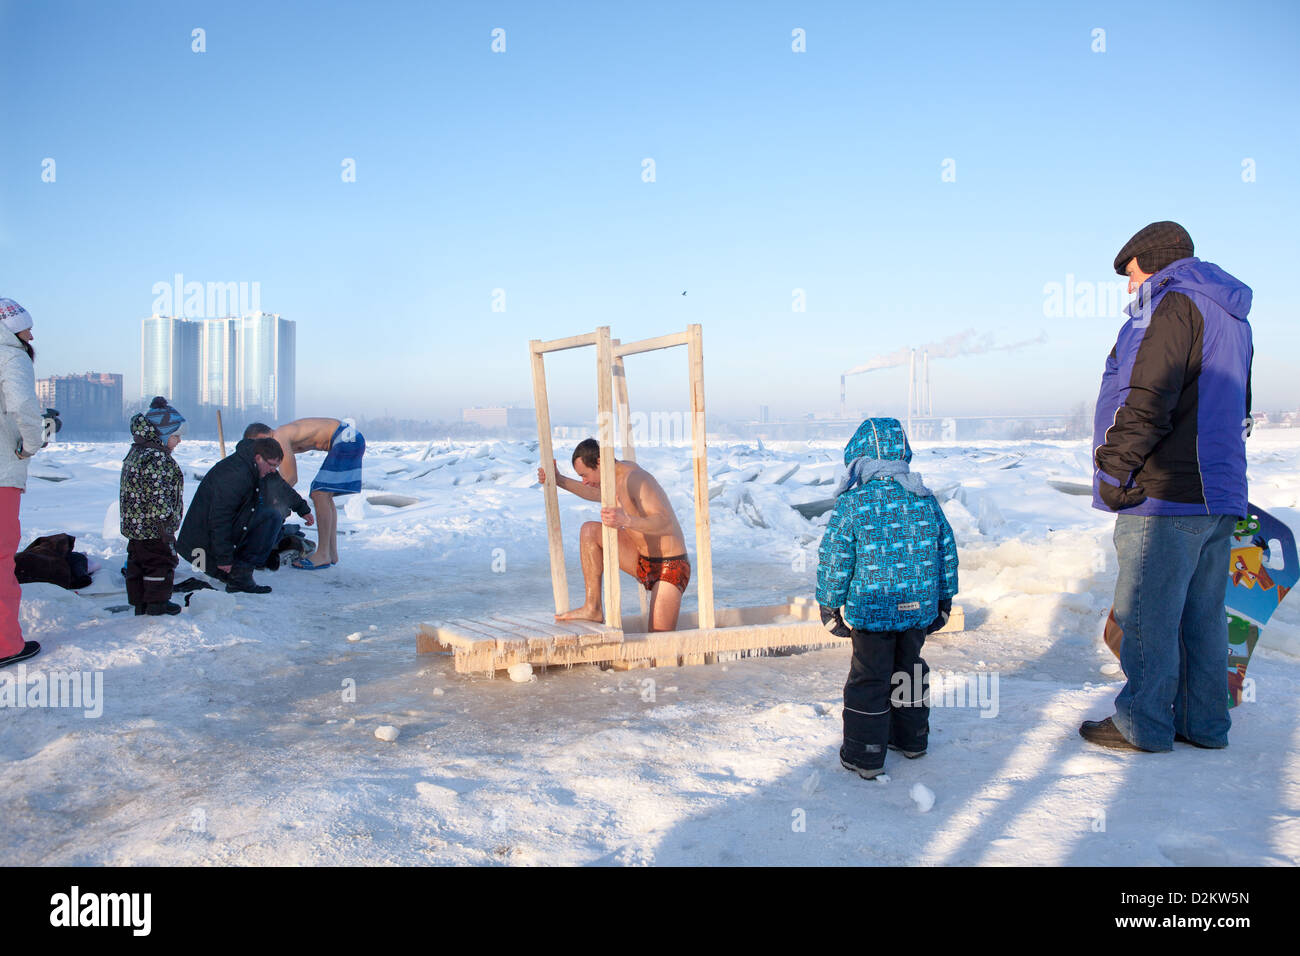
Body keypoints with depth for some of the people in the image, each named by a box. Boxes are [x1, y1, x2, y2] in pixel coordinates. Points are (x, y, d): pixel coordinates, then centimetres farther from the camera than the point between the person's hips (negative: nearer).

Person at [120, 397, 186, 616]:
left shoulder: (136, 452, 14)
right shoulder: (157, 458, -20)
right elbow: (158, 495, -24)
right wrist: (166, 525, -20)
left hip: (134, 524, 10)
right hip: (153, 526, -10)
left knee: (138, 561, 15)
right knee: (161, 561, 2)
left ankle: (139, 602, 23)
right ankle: (157, 603, 9)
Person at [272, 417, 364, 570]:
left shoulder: (279, 436, -11)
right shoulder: (285, 438, 17)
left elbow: (290, 477, -12)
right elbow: (292, 478, 22)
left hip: (347, 438, -11)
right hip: (347, 441, 11)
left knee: (320, 495, -12)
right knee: (324, 496, 13)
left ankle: (323, 555, -9)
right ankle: (332, 553, 15)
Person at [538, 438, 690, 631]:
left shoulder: (633, 478, -25)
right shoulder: (618, 473, 3)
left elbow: (666, 524, -38)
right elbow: (598, 494, 29)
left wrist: (626, 520, -54)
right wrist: (559, 480, 21)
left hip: (670, 568, -9)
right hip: (643, 562, 9)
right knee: (590, 530, -2)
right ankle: (593, 608, -2)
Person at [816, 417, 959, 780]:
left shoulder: (851, 503, -13)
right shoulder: (926, 499, 1)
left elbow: (834, 561, -12)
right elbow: (947, 551, 8)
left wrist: (829, 606, 1)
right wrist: (944, 601, 20)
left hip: (872, 611, -4)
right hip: (919, 608, 5)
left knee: (869, 680, 6)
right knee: (909, 670, 22)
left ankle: (865, 757, 14)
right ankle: (912, 739, 37)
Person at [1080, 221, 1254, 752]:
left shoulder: (1173, 305, -9)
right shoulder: (1230, 316, 21)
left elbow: (1148, 401, -19)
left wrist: (1115, 472, -14)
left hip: (1165, 496, -10)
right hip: (1218, 493, 10)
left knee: (1147, 615, -2)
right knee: (1202, 614, 15)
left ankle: (1143, 724, 6)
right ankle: (1205, 722, 23)